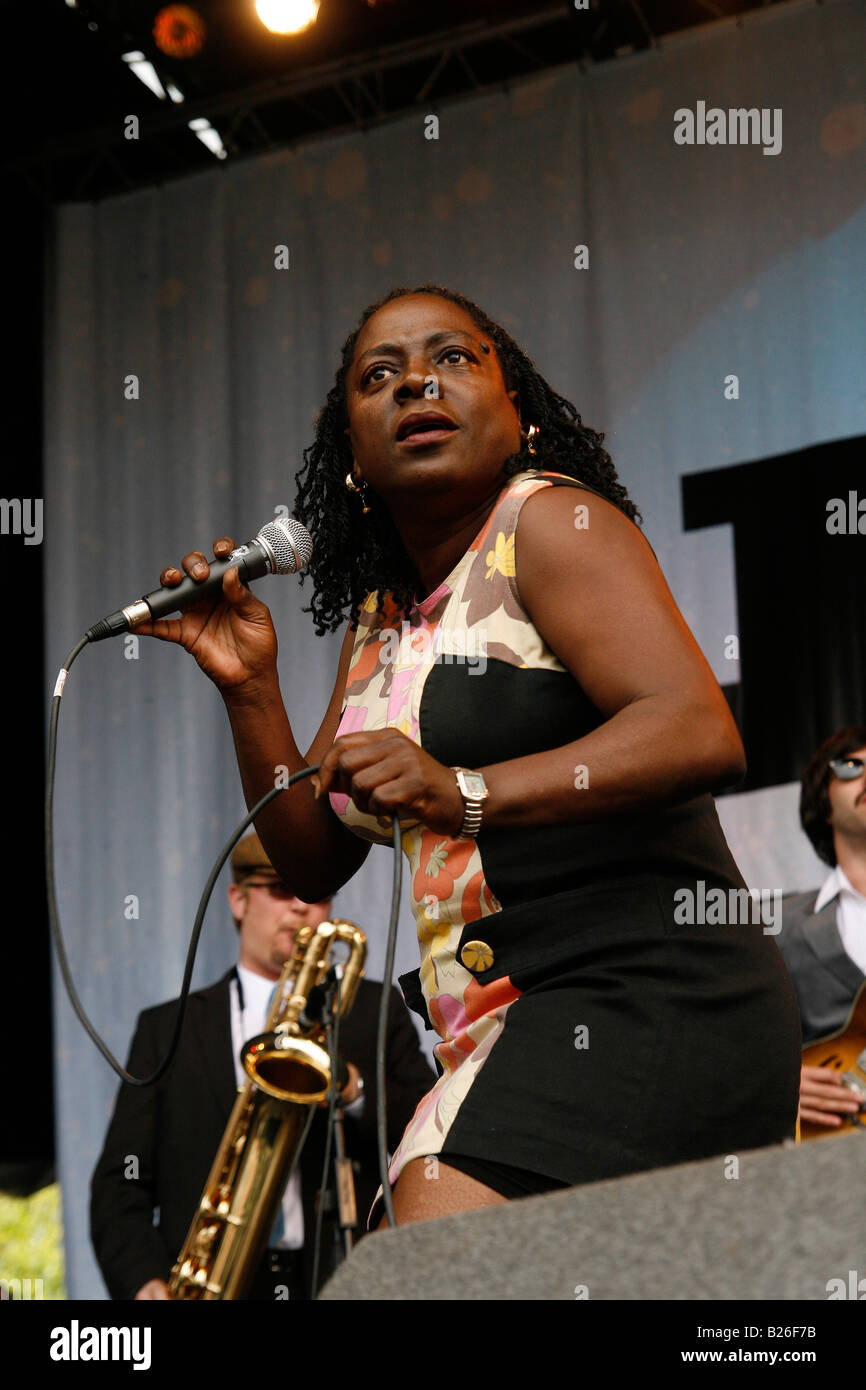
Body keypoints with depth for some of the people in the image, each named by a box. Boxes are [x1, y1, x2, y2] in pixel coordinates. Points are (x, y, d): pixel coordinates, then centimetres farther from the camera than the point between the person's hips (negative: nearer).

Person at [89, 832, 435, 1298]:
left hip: (343, 1282, 0)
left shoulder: (377, 1011, 16)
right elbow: (120, 1181, 10)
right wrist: (145, 1281, -8)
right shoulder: (167, 1028, 16)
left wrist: (353, 1088, -12)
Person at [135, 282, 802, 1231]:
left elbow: (700, 734, -18)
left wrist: (465, 793, -28)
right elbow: (315, 859, 19)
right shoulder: (379, 623, 20)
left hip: (647, 1000, -8)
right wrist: (249, 687, 5)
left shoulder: (549, 523, -3)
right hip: (501, 1040, 9)